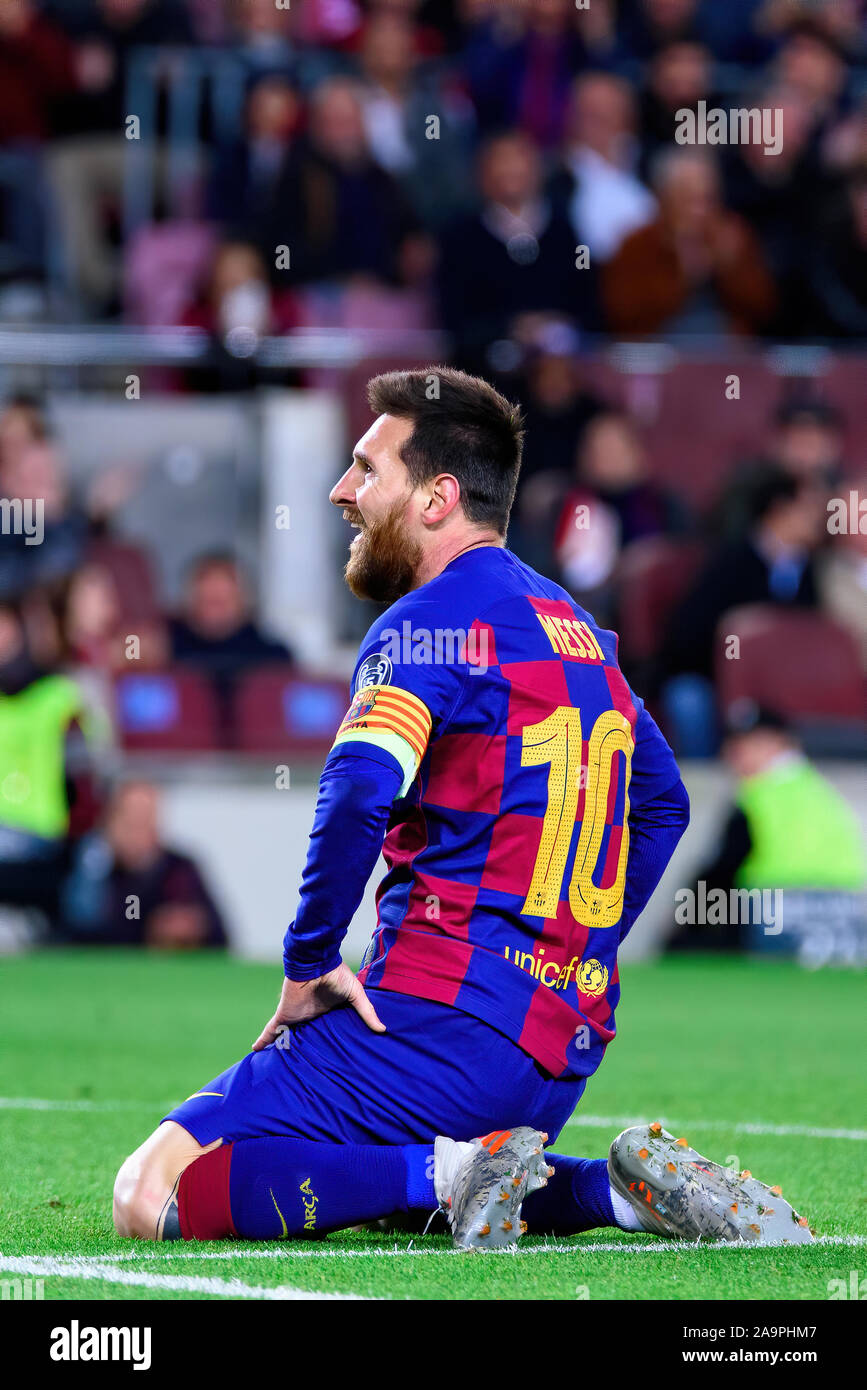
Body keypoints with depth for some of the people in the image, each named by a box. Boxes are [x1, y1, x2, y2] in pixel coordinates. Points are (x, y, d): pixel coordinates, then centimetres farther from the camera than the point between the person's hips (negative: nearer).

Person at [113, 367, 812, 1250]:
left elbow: (356, 798, -24)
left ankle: (448, 1173, -20)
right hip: (568, 1040, 9)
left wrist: (307, 968, -13)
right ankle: (616, 1188, 8)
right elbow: (663, 804, 30)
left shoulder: (430, 621, -8)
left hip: (439, 1026, -9)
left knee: (151, 1198, -10)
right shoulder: (577, 629, 19)